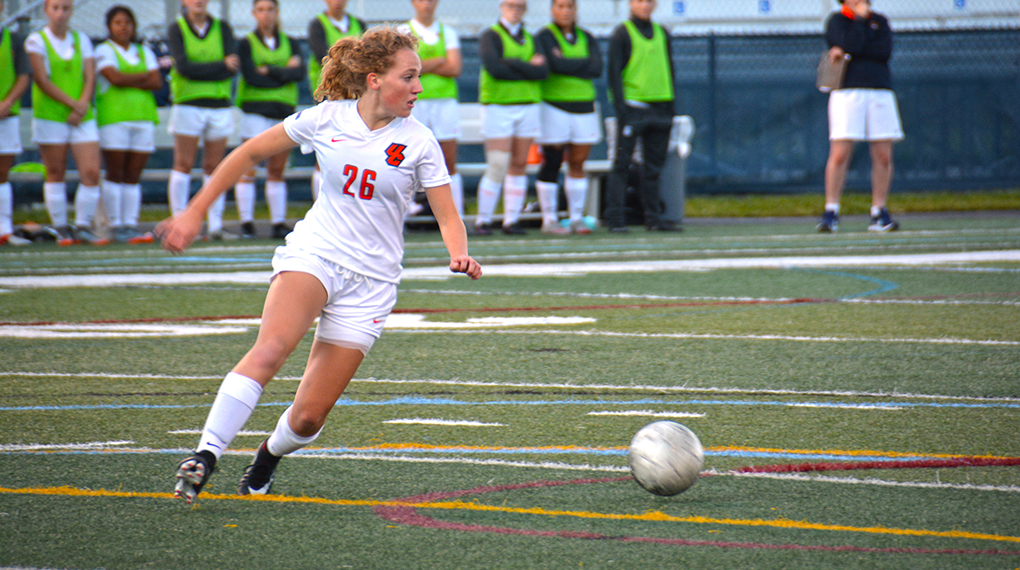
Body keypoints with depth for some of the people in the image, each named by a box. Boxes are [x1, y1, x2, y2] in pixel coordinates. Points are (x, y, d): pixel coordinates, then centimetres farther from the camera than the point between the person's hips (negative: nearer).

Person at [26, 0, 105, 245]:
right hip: (49, 115, -3)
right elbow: (42, 80, -9)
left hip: (82, 118, 3)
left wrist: (82, 106, -12)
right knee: (55, 174, 0)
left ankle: (83, 227, 1)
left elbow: (90, 78, 5)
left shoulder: (82, 40, 11)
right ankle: (61, 228, 8)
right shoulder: (36, 41, -1)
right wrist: (72, 103, -14)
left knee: (91, 172, -7)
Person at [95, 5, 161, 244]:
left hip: (142, 118, 4)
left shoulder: (145, 52, 19)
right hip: (113, 117, -4)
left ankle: (131, 225, 3)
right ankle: (116, 226, -3)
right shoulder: (104, 51, 5)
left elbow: (157, 82, 5)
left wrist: (128, 82, -6)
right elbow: (115, 78, -11)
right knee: (115, 174, -5)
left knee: (133, 177, 2)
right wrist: (144, 76, 0)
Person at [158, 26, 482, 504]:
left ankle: (270, 455, 31)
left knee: (308, 418, -3)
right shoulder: (327, 119, -3)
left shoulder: (418, 142, -3)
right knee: (270, 348, -33)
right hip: (312, 254, -1)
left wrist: (459, 255, -23)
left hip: (371, 281, 1)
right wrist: (194, 213, 7)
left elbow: (447, 217, 0)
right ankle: (205, 456, -36)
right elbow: (250, 153, 8)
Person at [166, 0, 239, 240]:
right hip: (188, 103, -2)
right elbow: (183, 67, -11)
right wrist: (222, 66, -12)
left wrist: (198, 71, -14)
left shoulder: (222, 28, 7)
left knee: (214, 166, 2)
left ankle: (215, 225, 4)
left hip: (219, 105, 2)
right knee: (184, 164, -5)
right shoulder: (177, 29, 1)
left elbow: (234, 67, -4)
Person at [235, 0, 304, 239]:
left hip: (284, 111, 3)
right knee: (248, 169, -8)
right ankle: (246, 222, -6)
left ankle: (279, 222, 7)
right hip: (255, 110, -3)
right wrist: (285, 72, -5)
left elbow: (301, 73, -4)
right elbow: (251, 77, -11)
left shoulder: (290, 44, 13)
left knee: (277, 171, 5)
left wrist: (270, 71, -12)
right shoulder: (246, 44, 3)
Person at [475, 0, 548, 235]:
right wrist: (529, 68, -9)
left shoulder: (530, 40, 15)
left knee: (519, 165, 3)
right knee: (497, 167, -11)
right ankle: (483, 220, -3)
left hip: (527, 107, 5)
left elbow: (544, 71, -1)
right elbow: (494, 68, -17)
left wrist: (512, 63, -11)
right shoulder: (490, 36, 0)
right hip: (497, 107, -5)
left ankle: (511, 220, 7)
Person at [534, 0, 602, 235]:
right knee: (551, 163, -6)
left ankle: (577, 218, 9)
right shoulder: (544, 37, -2)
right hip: (554, 107, -4)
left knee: (578, 164, 4)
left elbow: (597, 68, -5)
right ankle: (549, 219, -2)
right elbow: (555, 65, -19)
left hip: (584, 107, 4)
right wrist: (583, 64, -8)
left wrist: (567, 64, -10)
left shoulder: (586, 38, 12)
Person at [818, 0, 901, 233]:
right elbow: (852, 44, -12)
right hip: (847, 92, -3)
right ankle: (831, 212, -5)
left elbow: (885, 51, -2)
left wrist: (846, 52, -6)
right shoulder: (837, 20, 7)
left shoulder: (880, 21, 16)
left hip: (881, 92, 3)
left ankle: (879, 214, 7)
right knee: (840, 154, -11)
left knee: (883, 156, -1)